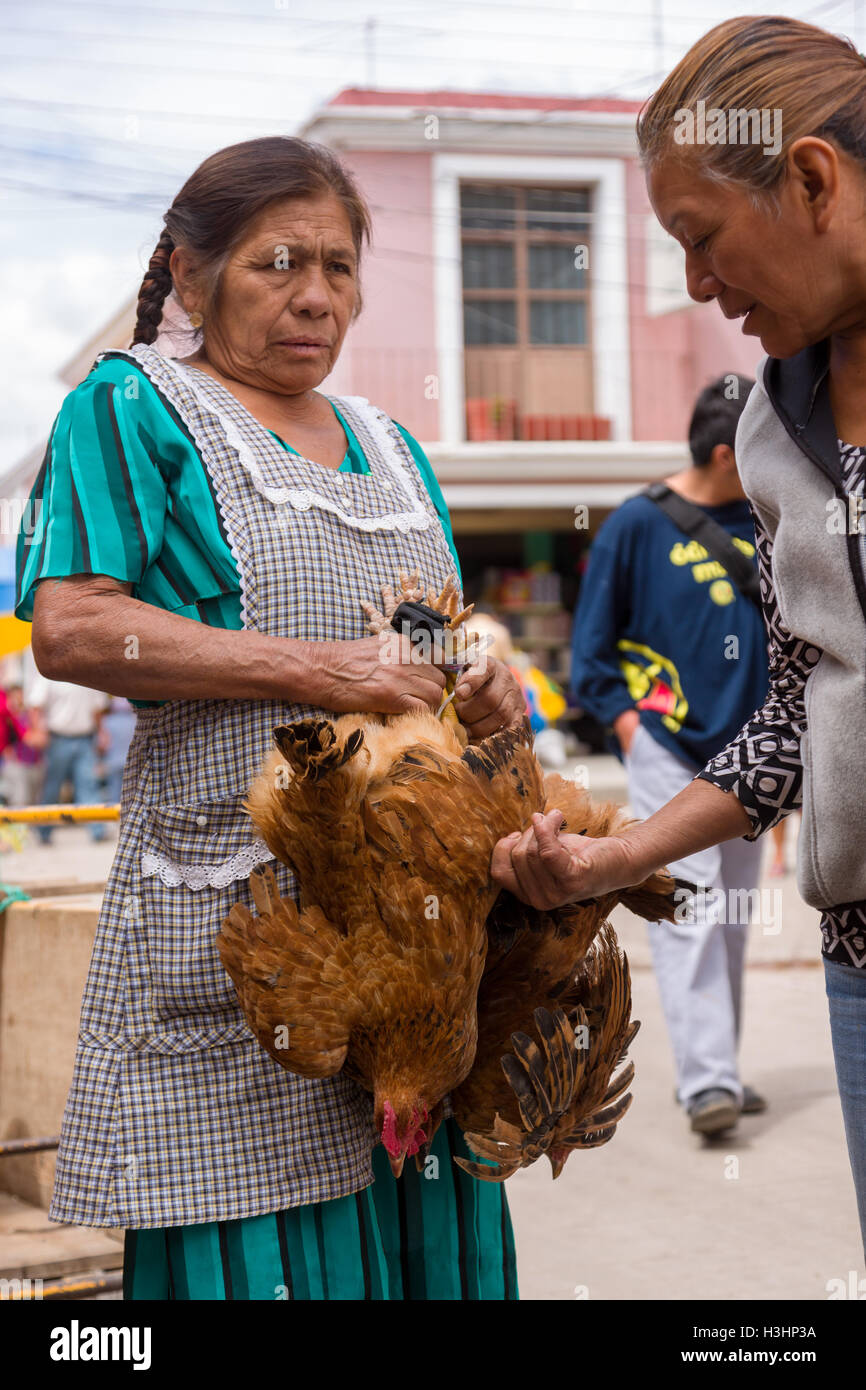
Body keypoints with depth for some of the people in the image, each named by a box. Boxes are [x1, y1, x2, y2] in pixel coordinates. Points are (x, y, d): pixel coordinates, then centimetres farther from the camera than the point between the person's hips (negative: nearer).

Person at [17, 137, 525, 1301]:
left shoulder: (386, 442, 20)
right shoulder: (133, 407, 1)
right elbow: (70, 628, -13)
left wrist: (482, 691, 1)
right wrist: (312, 668, -18)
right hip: (233, 910, -6)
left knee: (416, 1226, 6)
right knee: (253, 1236, -4)